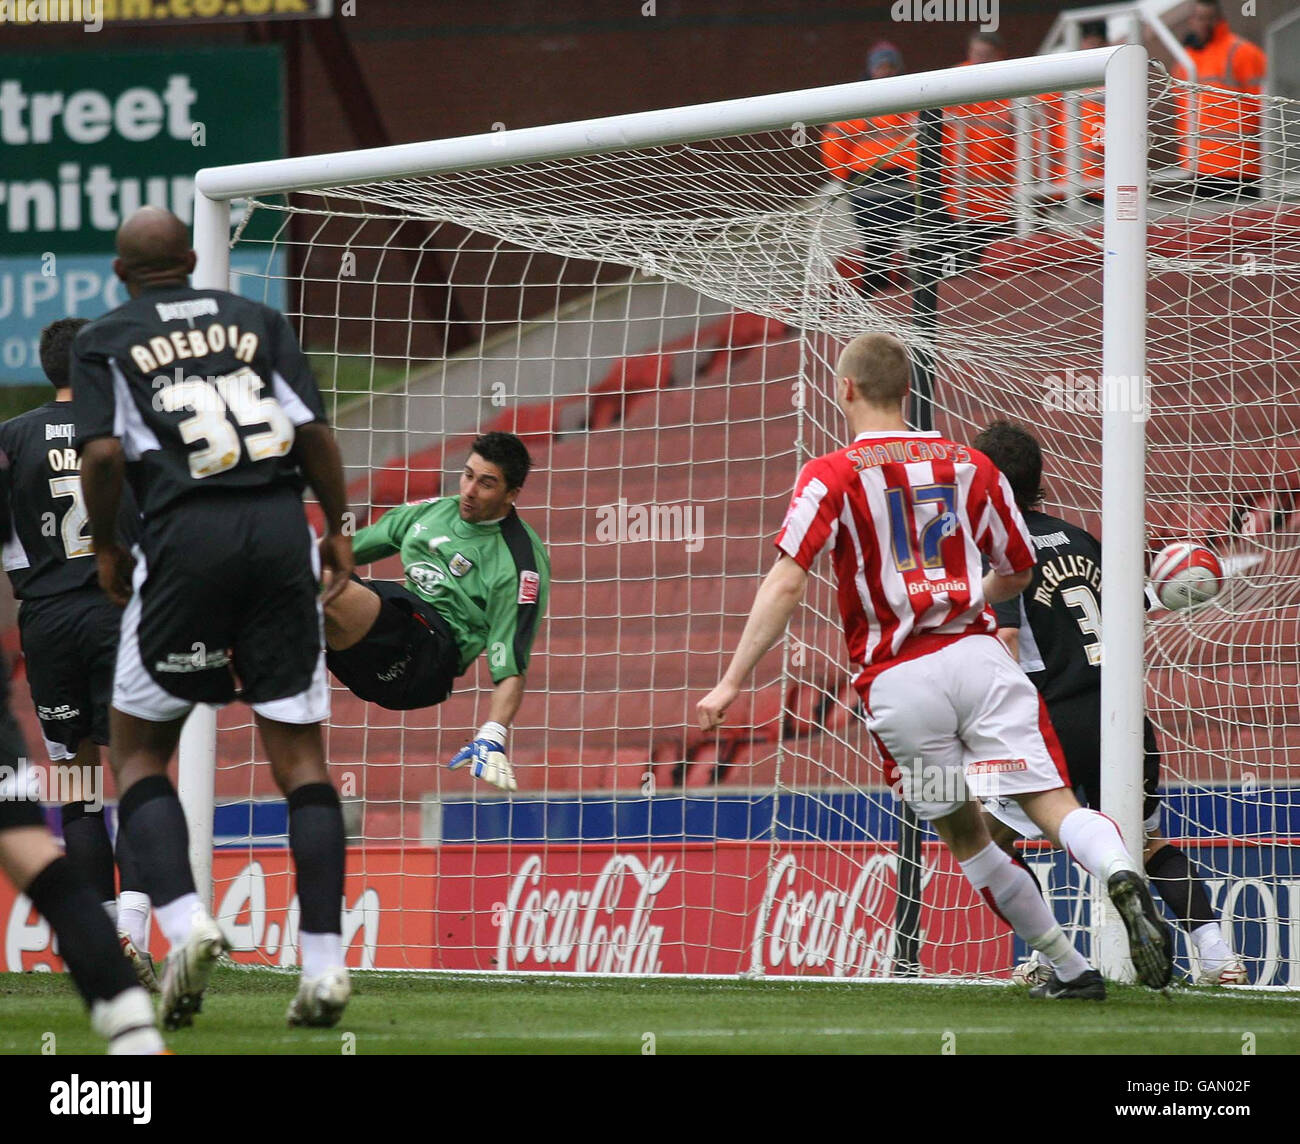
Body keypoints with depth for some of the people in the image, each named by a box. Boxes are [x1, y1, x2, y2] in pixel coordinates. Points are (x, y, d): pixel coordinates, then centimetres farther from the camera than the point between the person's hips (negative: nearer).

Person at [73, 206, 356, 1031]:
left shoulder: (105, 342, 8)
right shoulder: (257, 321, 15)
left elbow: (104, 452, -7)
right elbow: (315, 432, 5)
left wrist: (106, 547, 8)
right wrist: (337, 529, 17)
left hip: (187, 537, -2)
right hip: (281, 530, 2)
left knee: (139, 750, 11)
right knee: (300, 753, 6)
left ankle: (185, 922, -11)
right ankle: (325, 964, -1)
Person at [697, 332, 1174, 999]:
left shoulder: (832, 476, 1)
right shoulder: (969, 466, 13)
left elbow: (786, 584, -10)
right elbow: (1018, 571, 25)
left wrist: (733, 682, -8)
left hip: (898, 681, -2)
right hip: (976, 653, 2)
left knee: (964, 833, 13)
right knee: (1050, 800, -7)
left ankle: (1069, 968, 13)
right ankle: (1121, 878, -39)